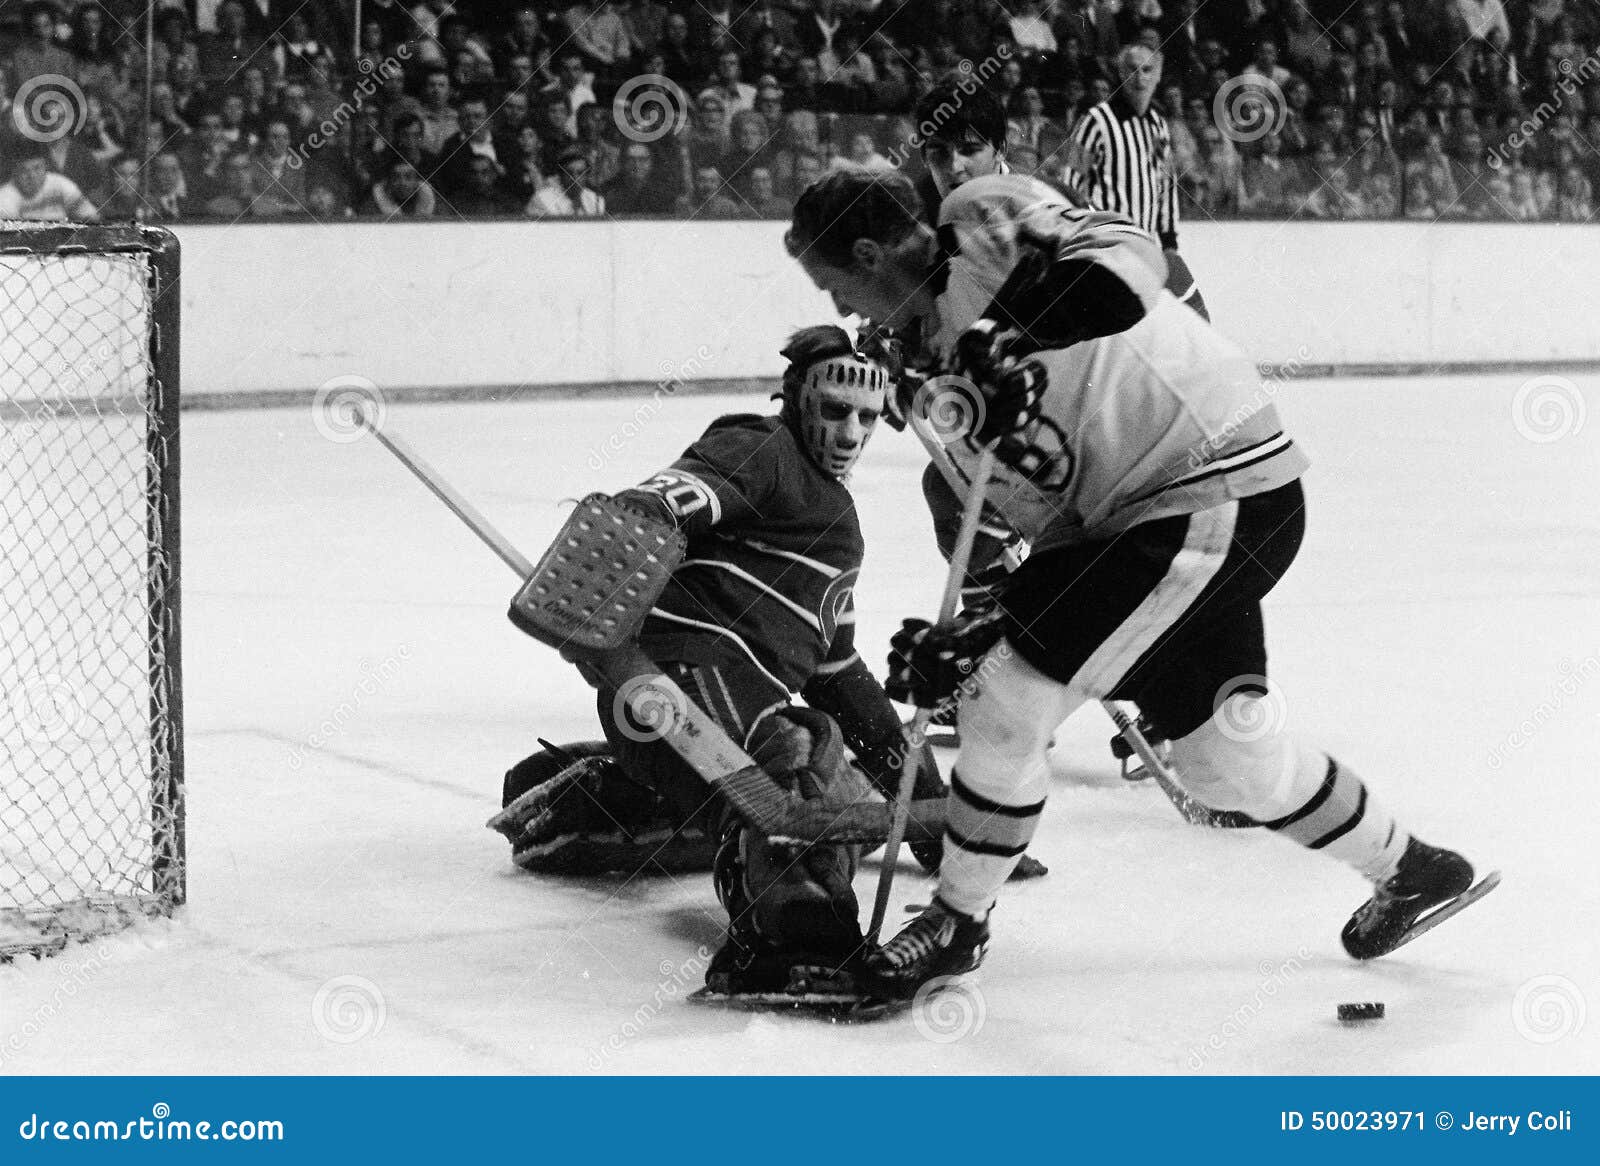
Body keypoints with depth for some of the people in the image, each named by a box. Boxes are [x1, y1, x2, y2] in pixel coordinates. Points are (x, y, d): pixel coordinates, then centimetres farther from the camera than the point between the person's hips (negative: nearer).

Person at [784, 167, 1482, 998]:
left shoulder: (984, 221, -9)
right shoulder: (942, 348, 16)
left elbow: (1125, 259, -27)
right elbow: (1057, 522, 15)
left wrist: (1012, 335, -38)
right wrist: (974, 642, 8)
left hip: (1214, 498, -10)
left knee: (1010, 699, -8)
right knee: (1223, 754, 19)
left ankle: (957, 923, 9)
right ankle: (1407, 870, 39)